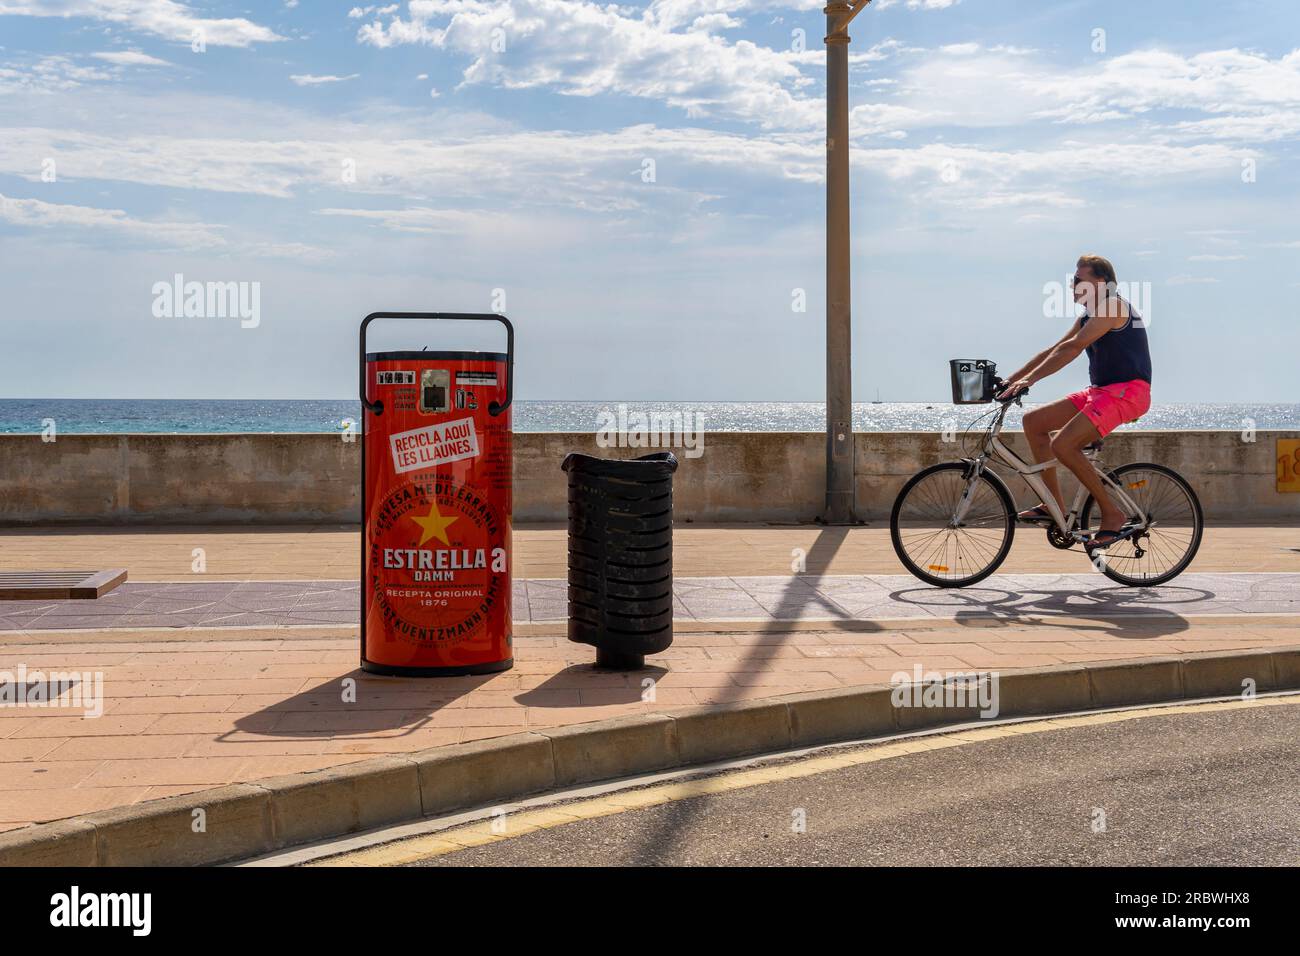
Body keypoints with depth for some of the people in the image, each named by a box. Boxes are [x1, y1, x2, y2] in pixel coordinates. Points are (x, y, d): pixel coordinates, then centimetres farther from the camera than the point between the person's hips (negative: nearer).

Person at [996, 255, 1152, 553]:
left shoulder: (1114, 307, -11)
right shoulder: (1088, 317, 20)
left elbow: (1072, 347, -23)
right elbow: (1052, 351, 19)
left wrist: (1030, 379, -29)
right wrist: (1011, 380, 11)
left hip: (1127, 392, -10)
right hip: (1100, 391, 10)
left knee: (1062, 444, -25)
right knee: (1033, 421, 3)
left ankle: (1112, 515, -14)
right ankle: (1055, 506, 4)